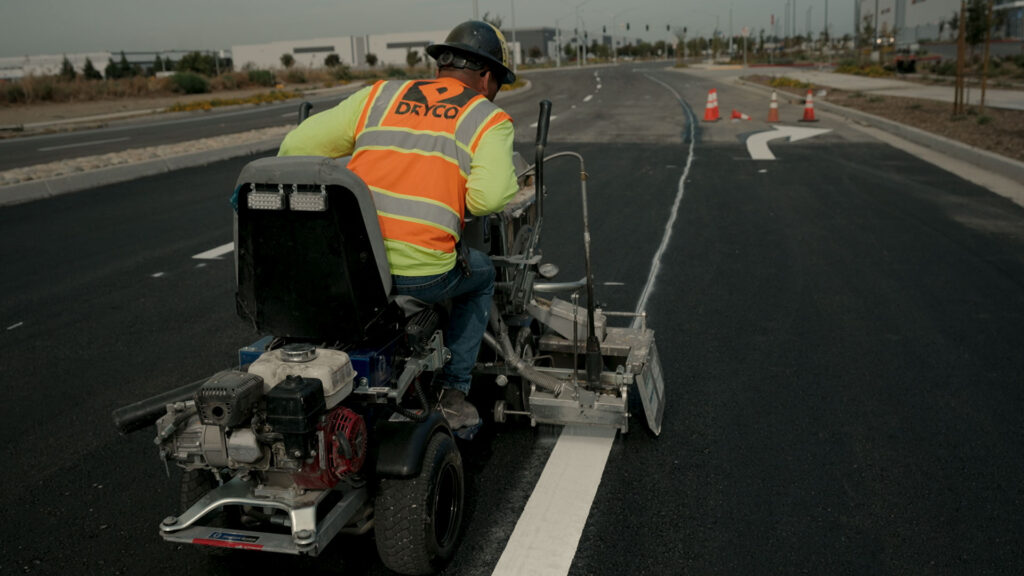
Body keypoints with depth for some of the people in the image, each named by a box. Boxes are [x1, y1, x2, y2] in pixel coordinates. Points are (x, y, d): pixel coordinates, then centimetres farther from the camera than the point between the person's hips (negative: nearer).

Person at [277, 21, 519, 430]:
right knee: (480, 275, 29)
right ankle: (452, 392, 25)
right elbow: (487, 197, -13)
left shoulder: (381, 96, 17)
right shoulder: (490, 120, 7)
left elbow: (297, 147, 12)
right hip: (420, 273, -3)